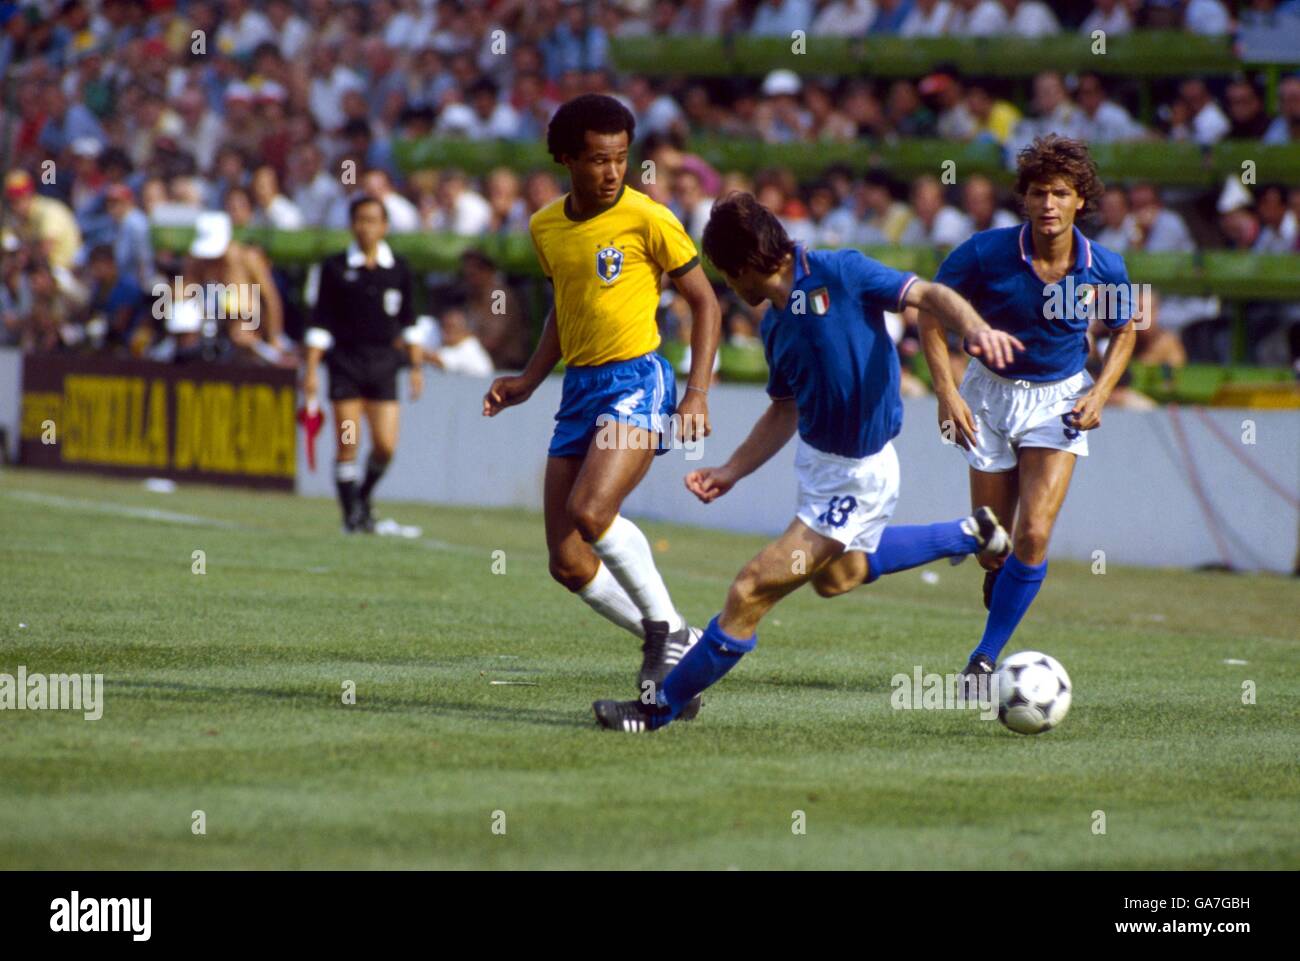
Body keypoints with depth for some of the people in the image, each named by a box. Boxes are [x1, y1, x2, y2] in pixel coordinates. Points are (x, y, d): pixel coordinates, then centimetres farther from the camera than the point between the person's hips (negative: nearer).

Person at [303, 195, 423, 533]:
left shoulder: (398, 269, 6)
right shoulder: (336, 268, 1)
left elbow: (408, 321, 13)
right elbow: (320, 323, 1)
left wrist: (416, 366, 8)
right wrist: (311, 369, -4)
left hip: (383, 362, 1)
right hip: (345, 360, -1)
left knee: (386, 445, -6)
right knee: (347, 445, -5)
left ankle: (364, 496, 20)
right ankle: (351, 515, 5)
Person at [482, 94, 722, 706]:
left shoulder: (648, 219, -8)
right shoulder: (545, 228, 10)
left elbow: (704, 301, -2)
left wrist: (697, 393, -10)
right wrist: (528, 382, 15)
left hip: (636, 380, -7)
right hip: (579, 388, 7)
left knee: (588, 512, -28)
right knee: (568, 565, 0)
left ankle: (669, 629, -10)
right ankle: (668, 647, 16)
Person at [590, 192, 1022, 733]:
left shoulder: (838, 274, -18)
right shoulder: (776, 323, 5)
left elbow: (928, 295, -20)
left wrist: (975, 328, -38)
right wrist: (730, 473, 10)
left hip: (855, 478, -10)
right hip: (816, 460, 10)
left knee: (753, 589, -11)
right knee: (834, 575, 34)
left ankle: (663, 708, 0)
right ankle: (970, 535, 45)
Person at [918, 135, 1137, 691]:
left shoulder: (1104, 268, -14)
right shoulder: (986, 253, -19)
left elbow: (1123, 333, 7)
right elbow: (931, 311, -7)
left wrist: (1099, 394, -8)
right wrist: (947, 393, -15)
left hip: (1060, 400, 0)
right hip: (992, 393, 0)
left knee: (1034, 535, -16)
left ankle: (987, 655, -1)